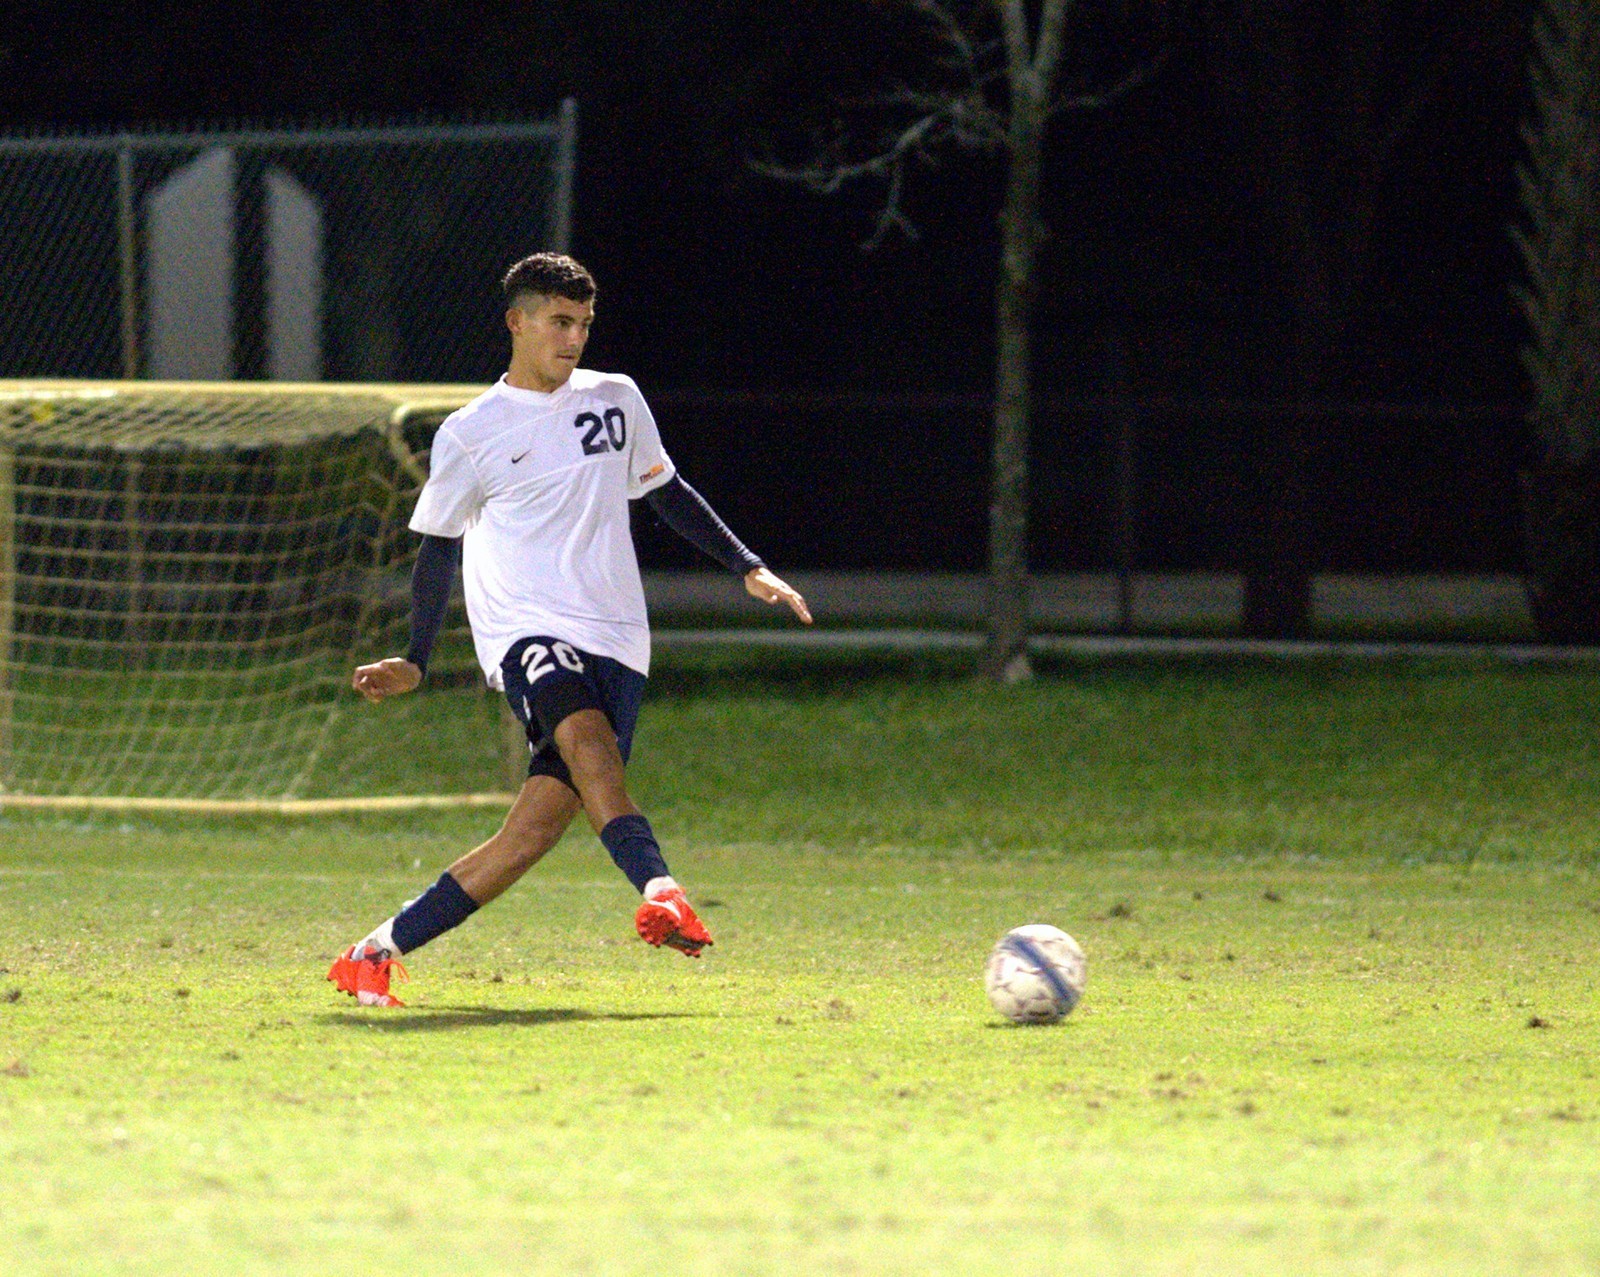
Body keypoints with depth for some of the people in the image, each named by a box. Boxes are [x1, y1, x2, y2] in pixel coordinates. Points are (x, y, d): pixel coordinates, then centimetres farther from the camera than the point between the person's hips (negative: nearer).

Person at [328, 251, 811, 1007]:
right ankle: (658, 889, -55)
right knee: (584, 733, -36)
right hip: (527, 630, -3)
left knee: (539, 825, -10)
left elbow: (665, 492, 27)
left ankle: (381, 951, -2)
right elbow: (438, 546, 14)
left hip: (616, 640, 3)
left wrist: (748, 569, 20)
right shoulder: (471, 434, 5)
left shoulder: (616, 400, 14)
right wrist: (415, 661, 11)